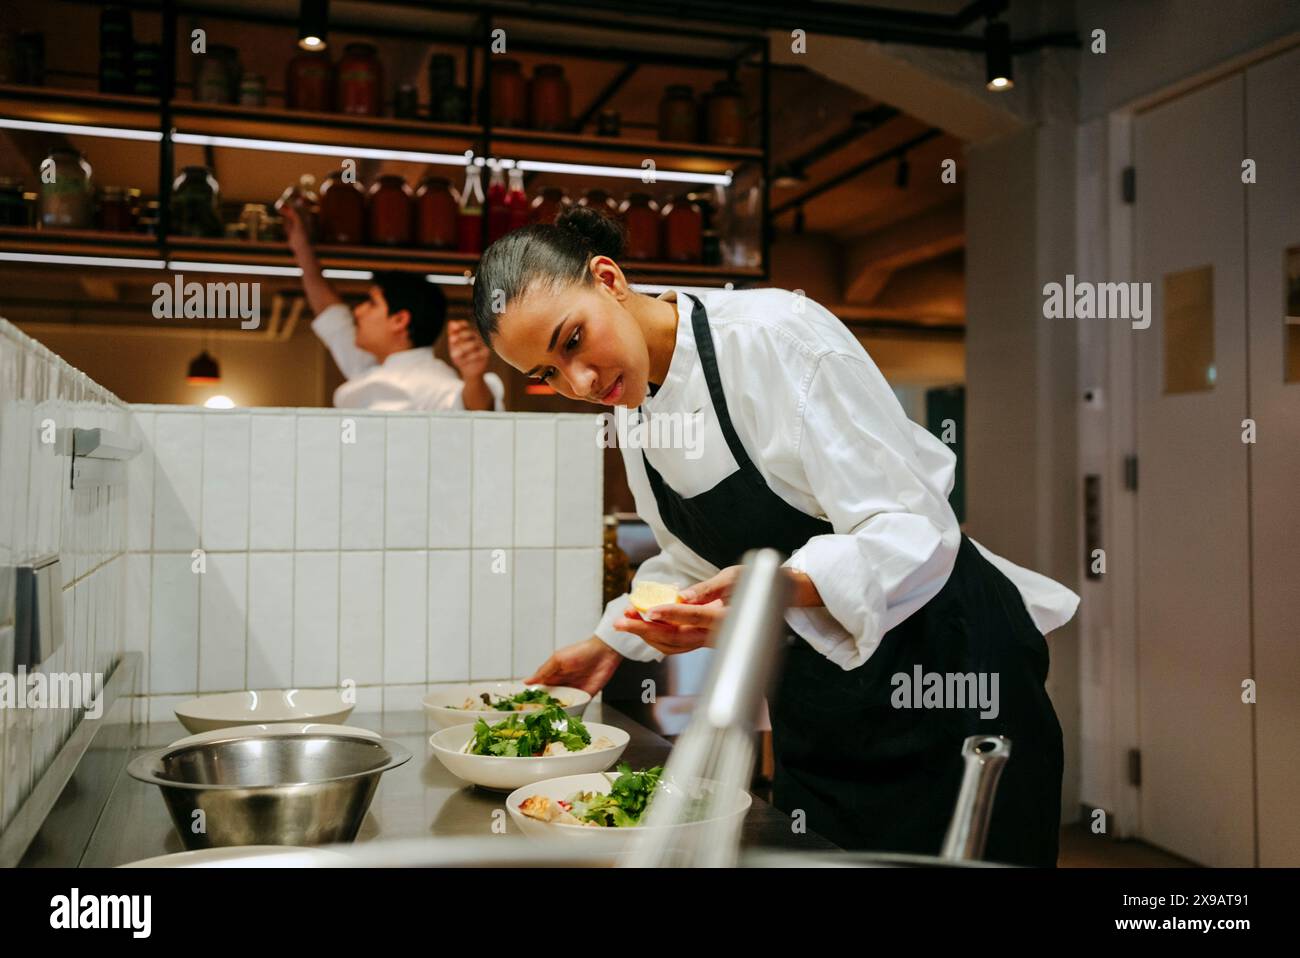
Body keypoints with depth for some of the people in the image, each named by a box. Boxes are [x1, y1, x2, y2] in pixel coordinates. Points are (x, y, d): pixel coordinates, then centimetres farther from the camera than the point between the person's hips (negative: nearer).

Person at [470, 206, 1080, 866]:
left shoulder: (776, 334, -23)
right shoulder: (637, 401, 2)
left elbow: (912, 531, -25)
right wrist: (611, 644, 11)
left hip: (942, 658, -7)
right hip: (816, 693, 7)